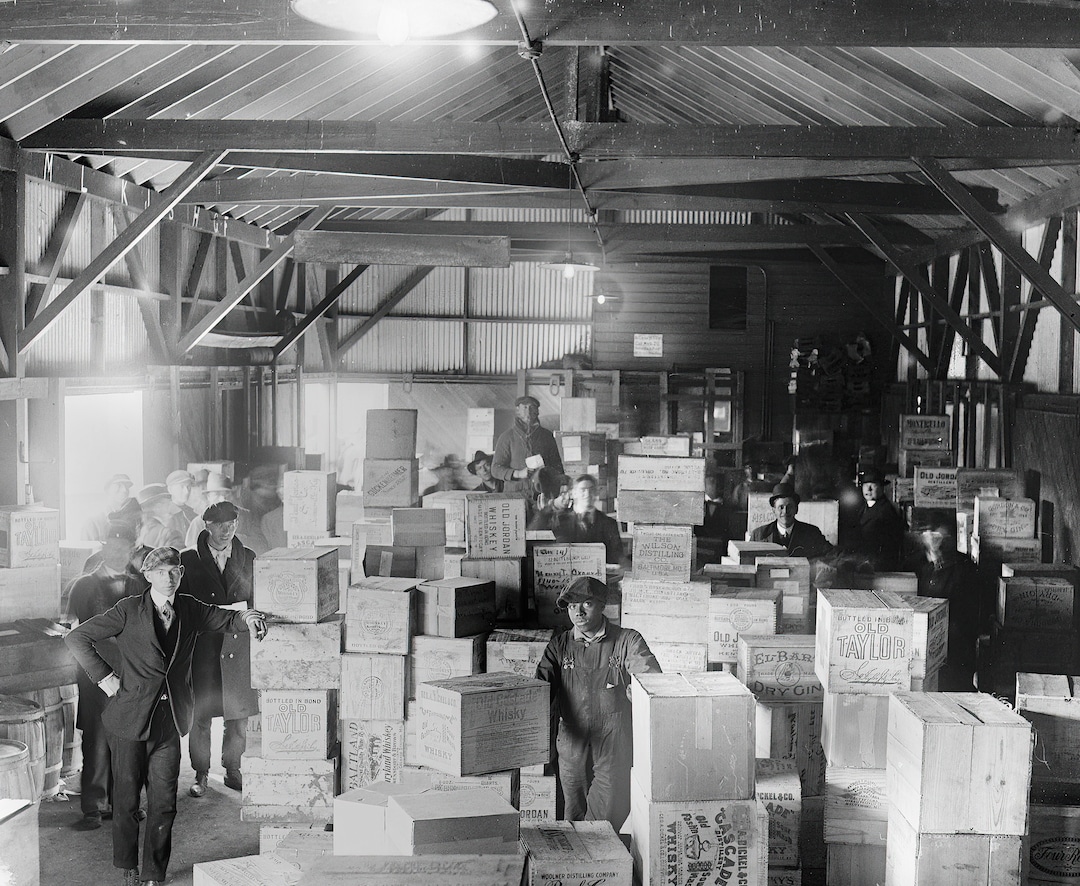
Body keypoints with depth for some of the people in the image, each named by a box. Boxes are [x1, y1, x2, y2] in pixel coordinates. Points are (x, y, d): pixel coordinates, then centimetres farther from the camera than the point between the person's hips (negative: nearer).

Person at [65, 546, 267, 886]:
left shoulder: (190, 610, 6)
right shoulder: (130, 610, -5)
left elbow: (226, 619, 13)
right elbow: (76, 639, -3)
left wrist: (247, 618, -10)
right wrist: (104, 677, -7)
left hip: (170, 721, 2)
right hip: (130, 717, -2)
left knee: (163, 802, 2)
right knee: (126, 797, 9)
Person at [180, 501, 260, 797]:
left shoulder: (248, 559, 8)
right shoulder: (188, 560, 1)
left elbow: (257, 601, 13)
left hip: (238, 646, 2)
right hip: (202, 647, -2)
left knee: (239, 715, 7)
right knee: (201, 715, 3)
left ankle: (232, 770, 22)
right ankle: (200, 774, 16)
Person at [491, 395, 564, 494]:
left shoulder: (546, 435, 14)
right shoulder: (507, 436, 8)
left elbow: (557, 465, 19)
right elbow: (496, 469, 5)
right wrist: (518, 474, -11)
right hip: (514, 492, -1)